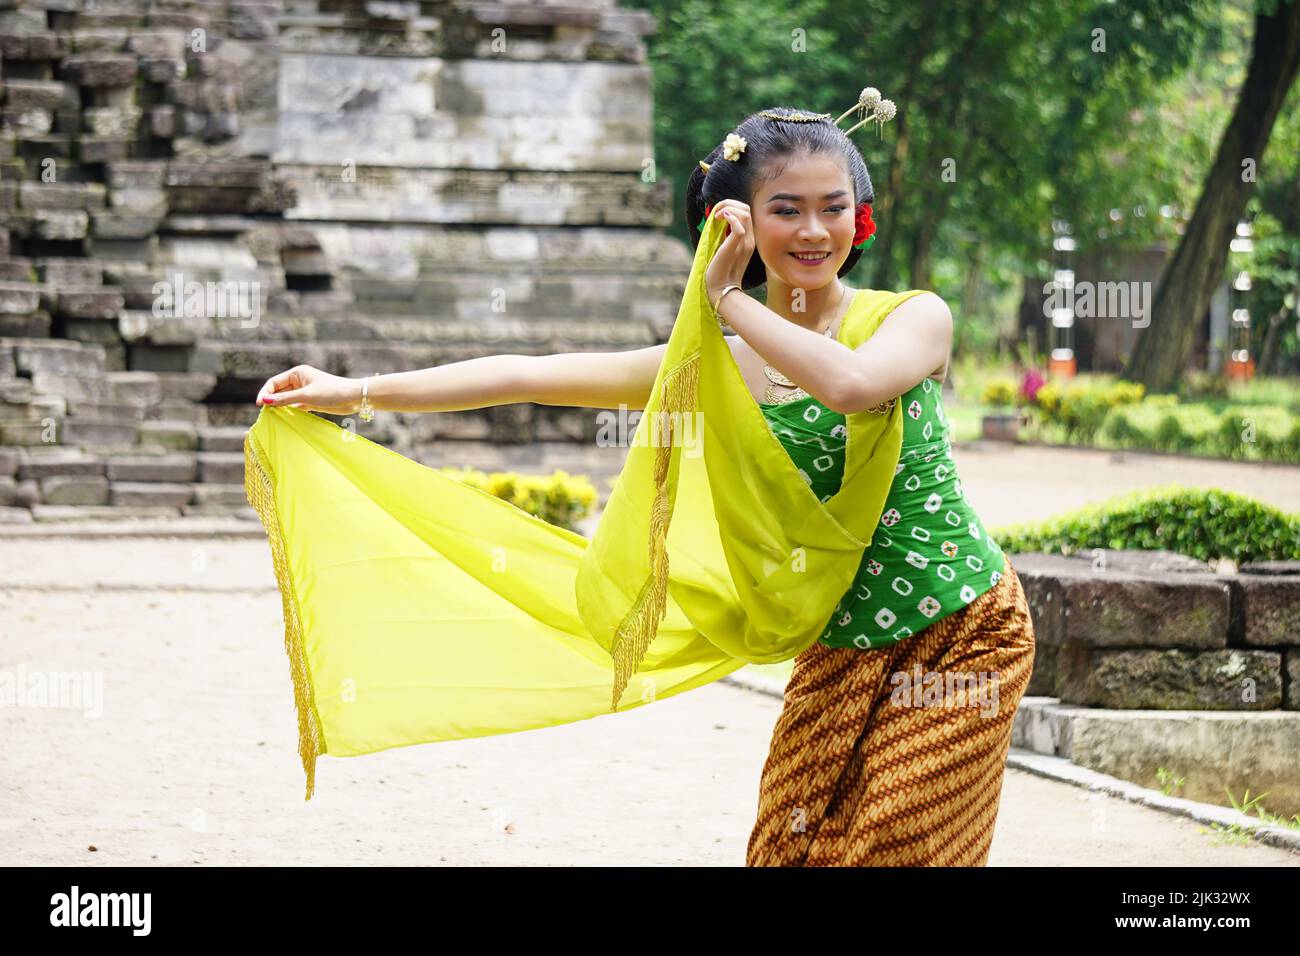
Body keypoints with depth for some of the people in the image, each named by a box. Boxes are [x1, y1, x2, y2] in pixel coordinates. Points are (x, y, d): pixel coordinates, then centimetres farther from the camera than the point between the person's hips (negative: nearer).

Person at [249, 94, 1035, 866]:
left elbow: (853, 385, -29)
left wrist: (729, 299, -18)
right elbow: (529, 375, 3)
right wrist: (358, 392, 1)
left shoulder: (913, 317, -5)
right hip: (839, 652, 4)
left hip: (962, 634, -3)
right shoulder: (716, 366, 3)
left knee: (891, 851, -7)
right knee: (793, 847, 2)